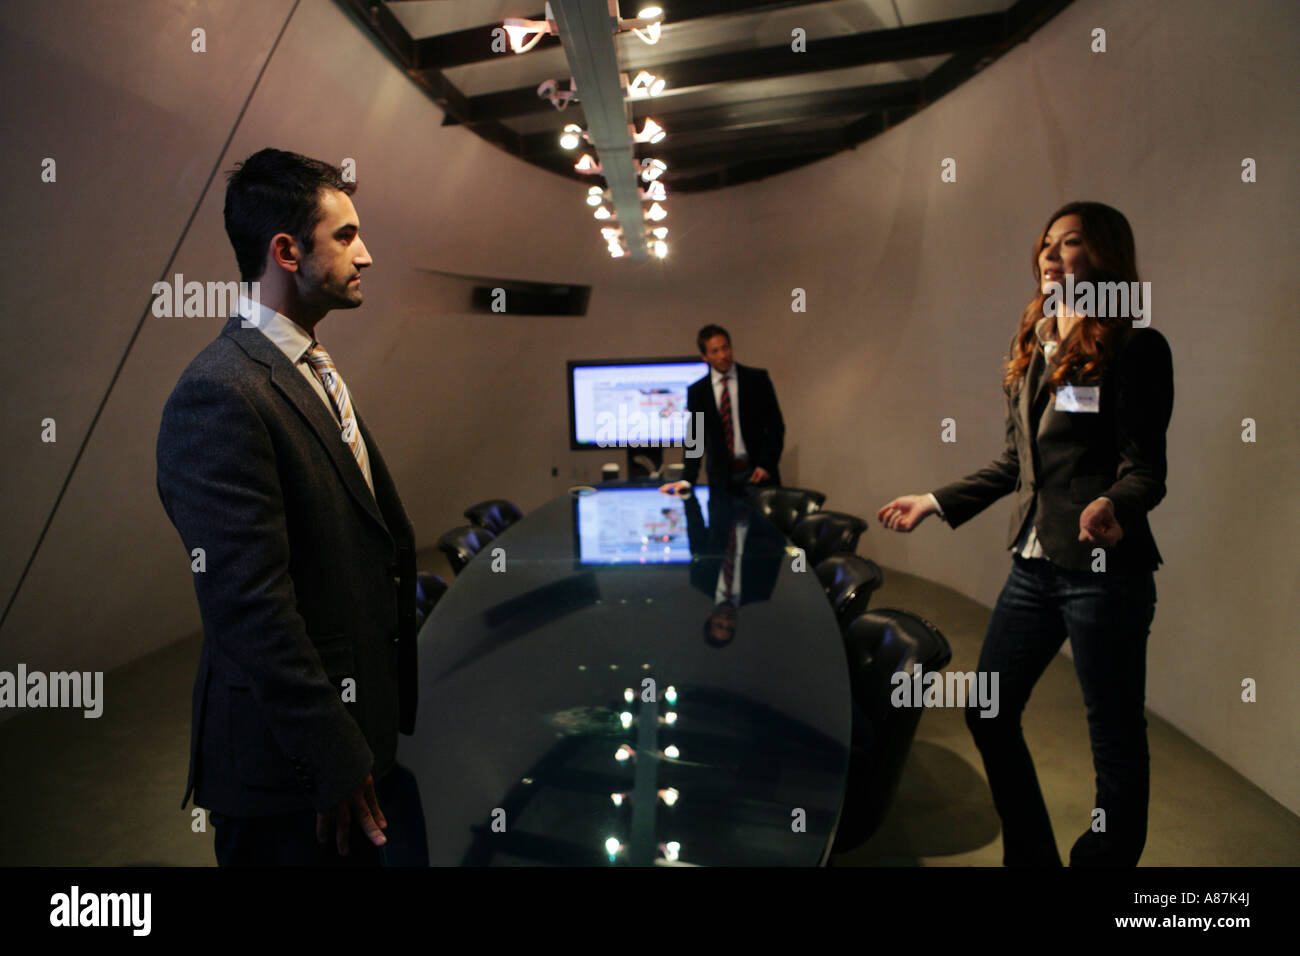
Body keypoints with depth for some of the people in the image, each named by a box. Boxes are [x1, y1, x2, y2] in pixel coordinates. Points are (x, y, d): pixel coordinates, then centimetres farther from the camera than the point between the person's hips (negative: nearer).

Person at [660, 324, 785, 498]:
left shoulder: (757, 379, 2)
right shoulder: (696, 391, 5)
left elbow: (775, 425, 2)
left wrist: (766, 465, -8)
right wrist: (687, 479, -3)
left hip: (758, 473, 0)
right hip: (721, 479, 1)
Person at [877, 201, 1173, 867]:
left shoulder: (1136, 349, -7)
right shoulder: (1032, 352, 14)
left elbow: (1145, 468, -13)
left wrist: (1111, 505, -34)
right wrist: (934, 503, 20)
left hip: (1104, 570, -7)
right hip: (1033, 567, 8)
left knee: (1115, 739, 3)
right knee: (988, 714, 13)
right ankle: (1032, 857, 32)